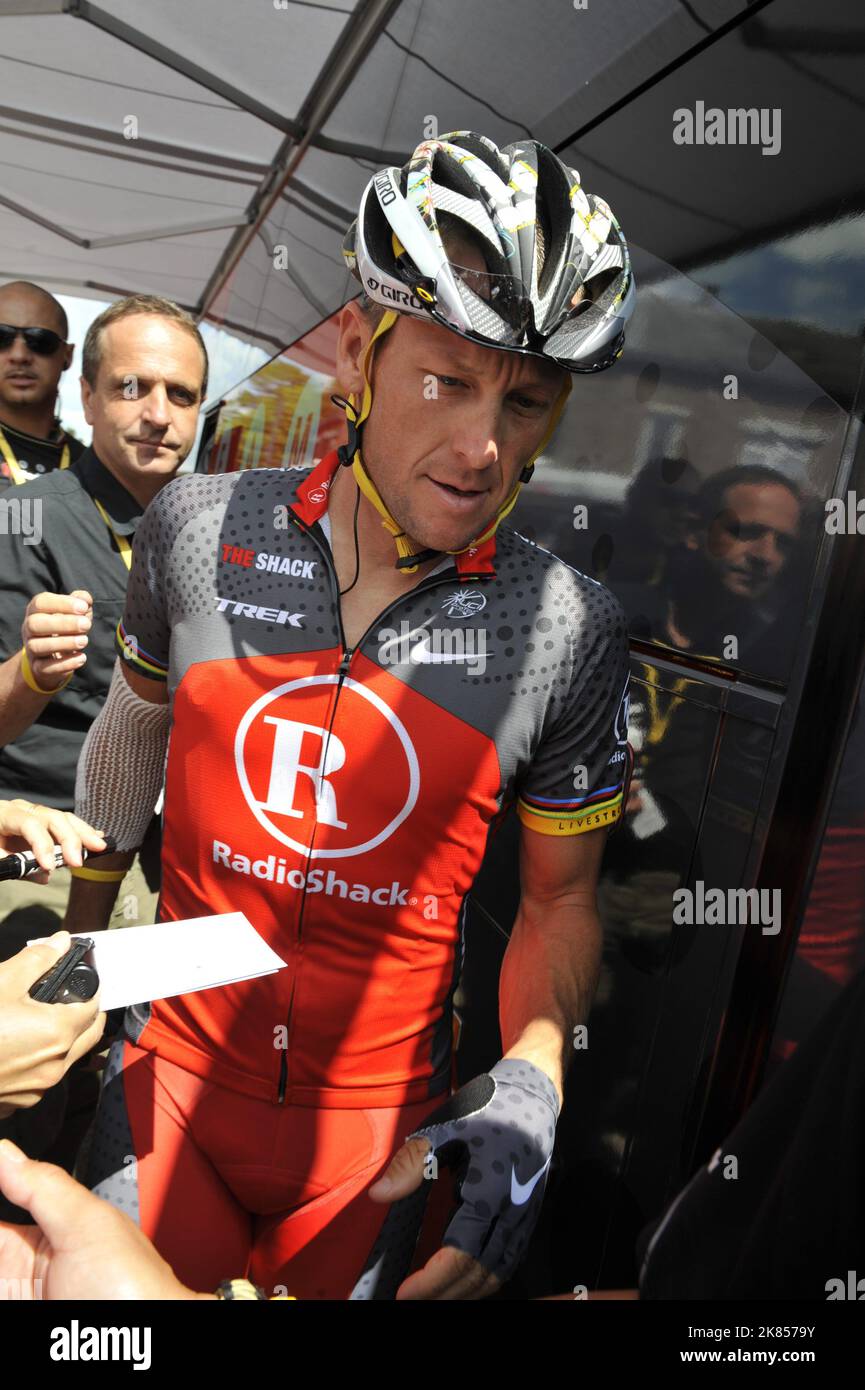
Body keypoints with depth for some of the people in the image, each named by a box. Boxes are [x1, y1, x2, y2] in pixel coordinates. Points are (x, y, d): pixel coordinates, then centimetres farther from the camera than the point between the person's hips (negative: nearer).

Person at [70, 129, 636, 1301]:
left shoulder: (569, 633, -15)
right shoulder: (198, 528, -11)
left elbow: (559, 897, -3)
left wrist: (531, 1081, -19)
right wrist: (79, 948, 16)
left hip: (377, 1127, 0)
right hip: (173, 1076, 1)